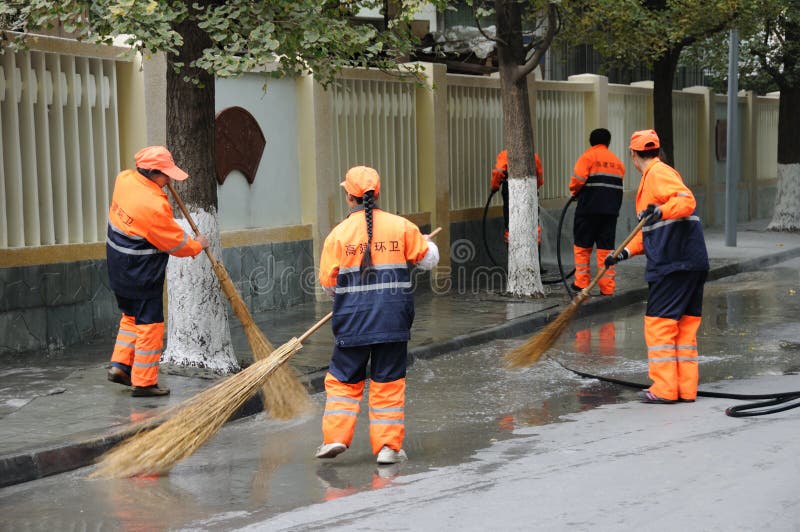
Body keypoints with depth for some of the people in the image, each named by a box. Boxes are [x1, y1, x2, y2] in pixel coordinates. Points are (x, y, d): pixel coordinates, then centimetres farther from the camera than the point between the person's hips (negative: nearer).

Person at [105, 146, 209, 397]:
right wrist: (197, 245, 3)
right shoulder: (154, 206, -28)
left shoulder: (124, 179, -5)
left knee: (131, 316, 24)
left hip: (119, 267, 9)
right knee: (149, 324, 1)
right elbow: (176, 243, -16)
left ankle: (120, 364, 21)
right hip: (142, 274, -9)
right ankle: (143, 382, 7)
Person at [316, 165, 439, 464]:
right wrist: (427, 243, 31)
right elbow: (429, 260, 8)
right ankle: (388, 446, 9)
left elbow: (328, 283, 0)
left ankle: (335, 437, 5)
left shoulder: (338, 233, -5)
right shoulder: (401, 227, -3)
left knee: (343, 379, 13)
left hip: (352, 322, -1)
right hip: (392, 321, 1)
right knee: (388, 382, 8)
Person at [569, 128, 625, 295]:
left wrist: (574, 191, 6)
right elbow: (619, 186, 12)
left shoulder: (588, 156, -4)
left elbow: (578, 180, -13)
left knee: (582, 246, 8)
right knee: (606, 248, 7)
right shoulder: (617, 161, 14)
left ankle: (582, 282, 9)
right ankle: (607, 287, 4)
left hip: (589, 208, -4)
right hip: (611, 210, 4)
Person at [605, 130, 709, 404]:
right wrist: (626, 251, 18)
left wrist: (660, 211, -36)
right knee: (685, 325, 10)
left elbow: (686, 201, -22)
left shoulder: (658, 173, -7)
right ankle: (686, 389, 12)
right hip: (693, 263, 10)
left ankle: (664, 389, -5)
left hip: (673, 264, -10)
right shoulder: (651, 178, 24)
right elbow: (649, 232, 27)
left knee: (659, 323, -5)